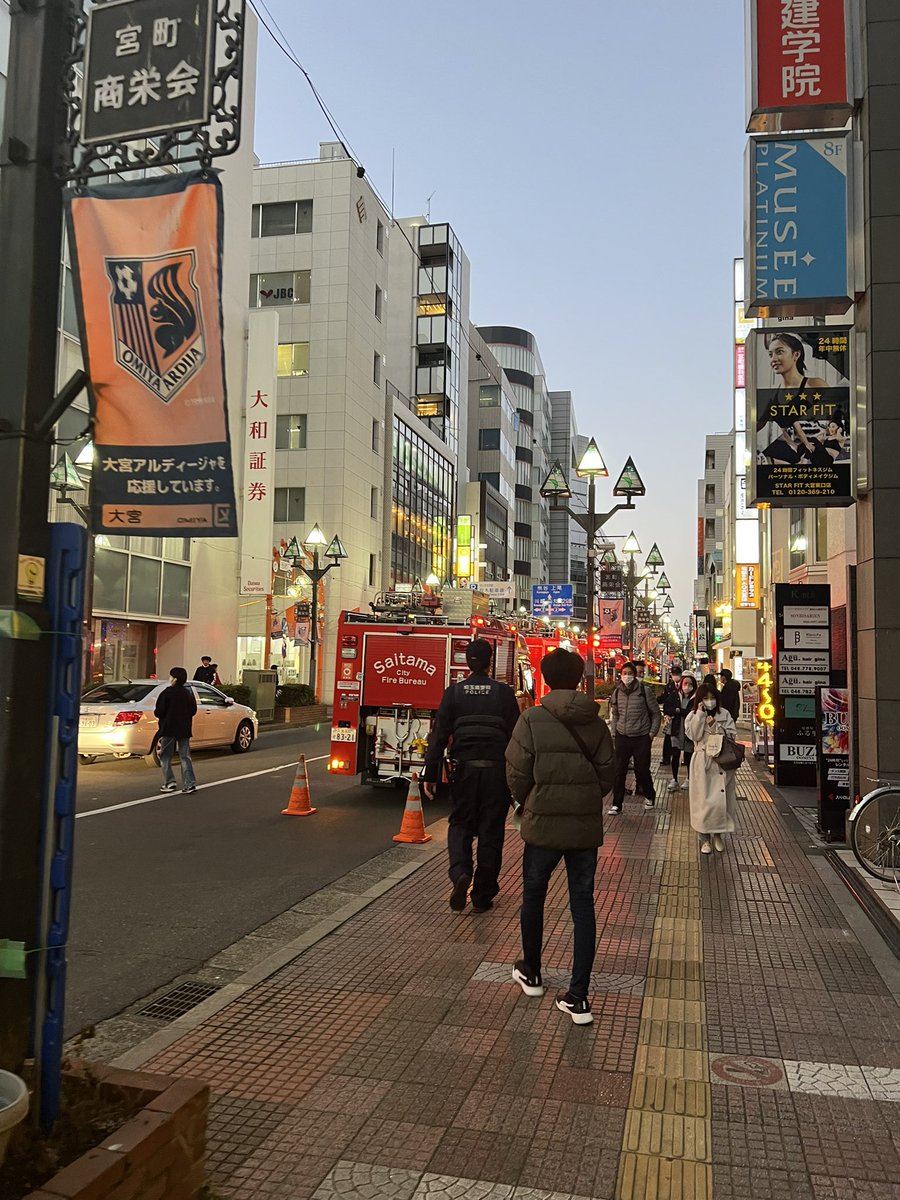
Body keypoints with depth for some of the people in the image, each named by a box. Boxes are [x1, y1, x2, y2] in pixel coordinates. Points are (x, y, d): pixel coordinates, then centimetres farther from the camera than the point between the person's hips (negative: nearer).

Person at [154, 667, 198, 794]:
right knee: (185, 757, 7)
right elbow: (193, 710, 10)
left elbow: (159, 711, -14)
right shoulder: (188, 693, 6)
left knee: (165, 757, 7)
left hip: (169, 728, -5)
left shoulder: (167, 693, -11)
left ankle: (169, 782, 0)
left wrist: (157, 714, 7)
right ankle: (189, 784, 1)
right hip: (185, 729, 5)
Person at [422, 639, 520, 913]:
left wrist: (430, 774, 0)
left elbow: (439, 734, -3)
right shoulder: (504, 693, -2)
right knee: (491, 831, 9)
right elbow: (516, 735, -2)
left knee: (460, 823, 15)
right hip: (496, 770, 0)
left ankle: (460, 872, -11)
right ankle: (482, 895, 14)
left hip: (464, 768, 1)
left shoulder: (454, 692, -1)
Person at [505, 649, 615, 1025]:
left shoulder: (532, 720, -11)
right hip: (586, 825, 2)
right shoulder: (596, 723, -1)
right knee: (583, 904, 8)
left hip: (542, 823, -2)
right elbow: (607, 775, 0)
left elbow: (517, 773, -10)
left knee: (533, 896, 18)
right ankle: (578, 997, 9)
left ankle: (531, 973, 35)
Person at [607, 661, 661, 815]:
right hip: (622, 737, 3)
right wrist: (614, 732, 8)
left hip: (641, 738, -3)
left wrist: (653, 732, -4)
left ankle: (649, 796, 33)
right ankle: (617, 804, 9)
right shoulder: (616, 692, 4)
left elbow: (656, 713, 0)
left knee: (642, 770, 7)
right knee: (619, 772, 2)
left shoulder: (644, 690, -6)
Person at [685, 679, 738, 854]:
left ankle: (718, 834, 22)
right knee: (704, 800, -2)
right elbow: (694, 735, -14)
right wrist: (700, 714, -16)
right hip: (702, 763, -2)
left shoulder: (724, 714, 5)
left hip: (722, 762, 2)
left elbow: (732, 735, -3)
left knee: (722, 799, 4)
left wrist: (714, 725, -14)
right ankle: (705, 838, 9)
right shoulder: (693, 716, 2)